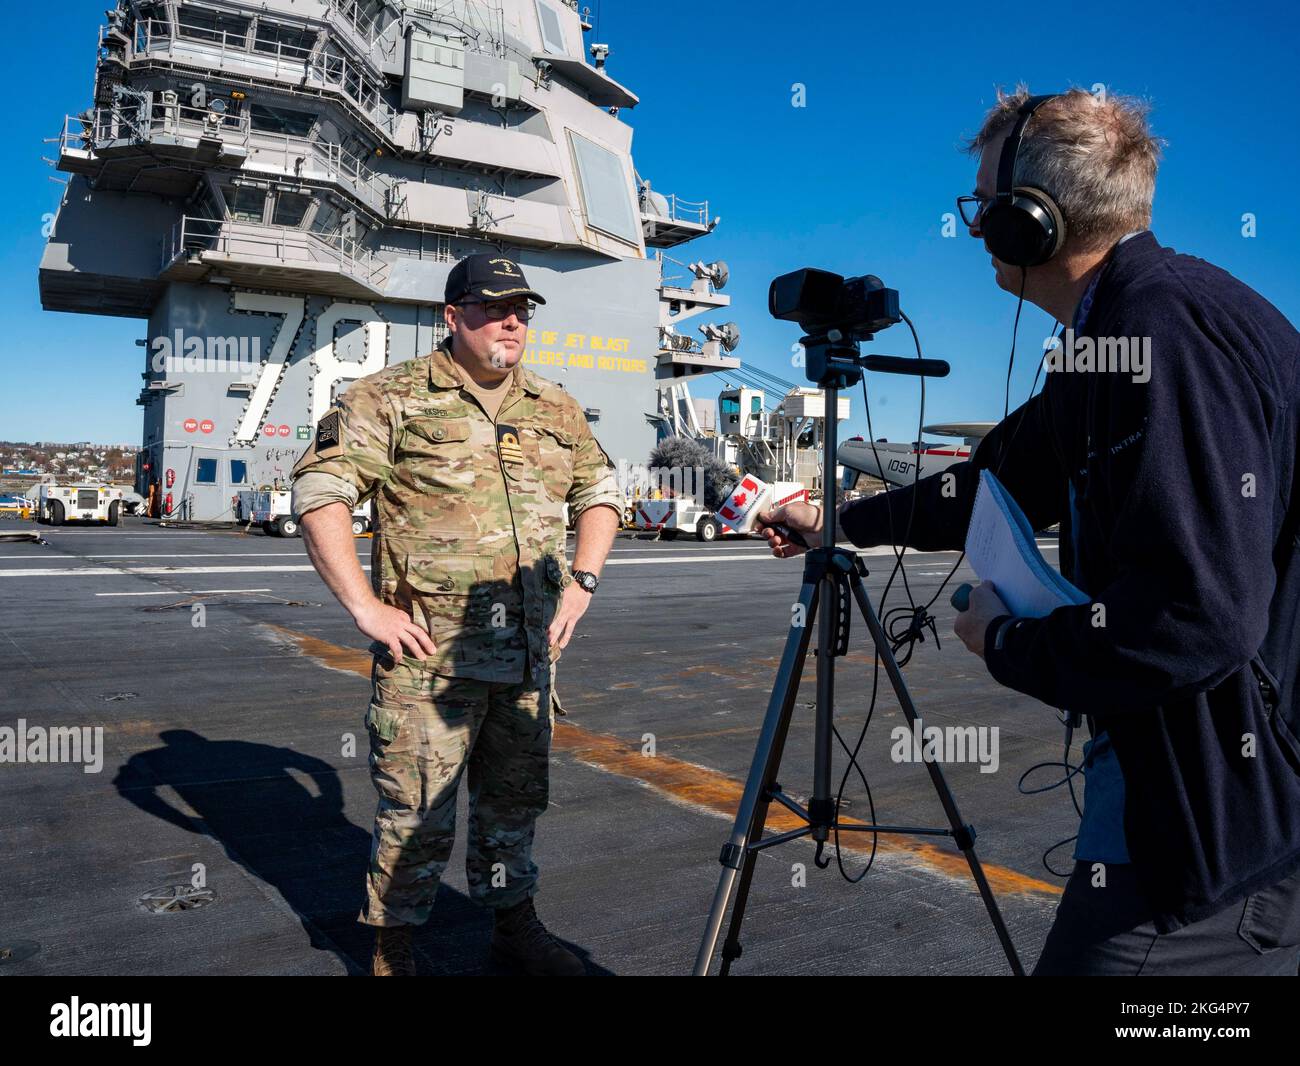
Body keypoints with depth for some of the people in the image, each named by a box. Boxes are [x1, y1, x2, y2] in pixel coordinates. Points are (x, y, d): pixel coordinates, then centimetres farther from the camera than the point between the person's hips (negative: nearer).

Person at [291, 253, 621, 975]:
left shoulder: (556, 408, 12)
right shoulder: (391, 398, -4)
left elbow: (600, 492, 22)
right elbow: (320, 491, -10)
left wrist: (583, 580, 8)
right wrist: (365, 606, -15)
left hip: (531, 650, 5)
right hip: (428, 651, -5)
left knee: (516, 799, 18)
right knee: (417, 811, 4)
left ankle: (515, 924, 37)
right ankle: (394, 947, 25)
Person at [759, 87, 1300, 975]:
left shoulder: (1171, 328, -23)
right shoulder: (1108, 337, 10)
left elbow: (1200, 618, -29)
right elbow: (1002, 480, 21)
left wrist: (1009, 644, -13)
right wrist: (843, 521, 29)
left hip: (1221, 825, -9)